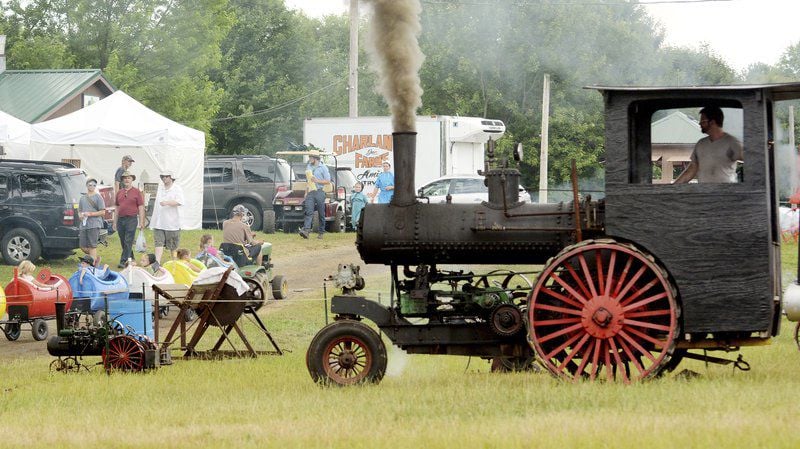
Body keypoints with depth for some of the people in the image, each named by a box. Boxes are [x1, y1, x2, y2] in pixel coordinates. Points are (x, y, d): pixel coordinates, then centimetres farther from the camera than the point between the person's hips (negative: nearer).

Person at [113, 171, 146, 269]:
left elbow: (141, 208, -1)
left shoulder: (136, 192, 1)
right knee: (123, 242, 9)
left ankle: (123, 261, -12)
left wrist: (141, 223, -7)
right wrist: (115, 222, 15)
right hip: (121, 219, 5)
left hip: (132, 219, -5)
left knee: (128, 242, -10)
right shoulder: (119, 193, 14)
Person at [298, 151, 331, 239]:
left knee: (321, 214, 3)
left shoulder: (323, 168, 0)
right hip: (310, 192, 3)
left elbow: (328, 181, -2)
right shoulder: (308, 167, 16)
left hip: (319, 192, -3)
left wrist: (317, 181, -14)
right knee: (308, 212, -13)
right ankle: (306, 230, -26)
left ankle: (321, 232, 12)